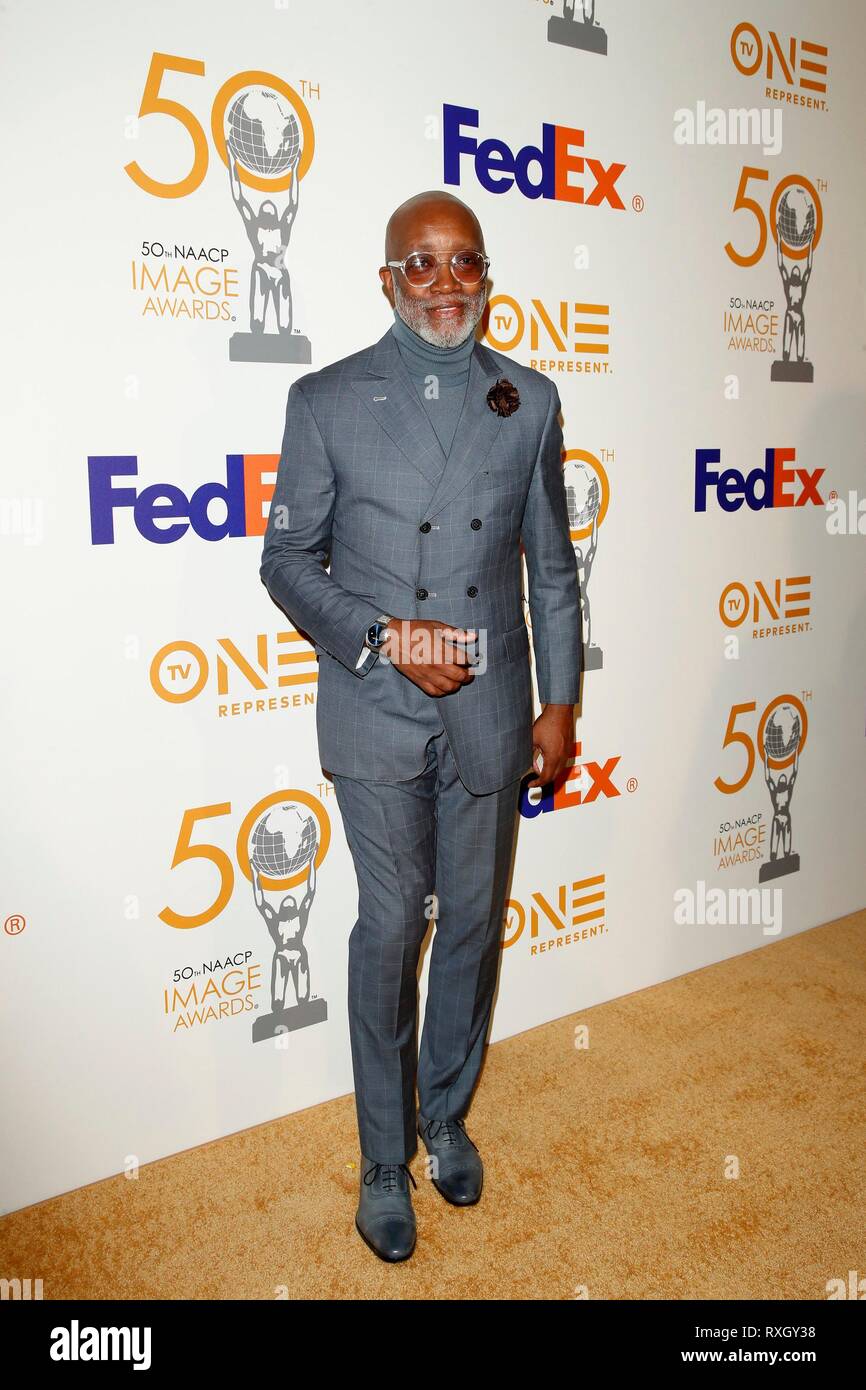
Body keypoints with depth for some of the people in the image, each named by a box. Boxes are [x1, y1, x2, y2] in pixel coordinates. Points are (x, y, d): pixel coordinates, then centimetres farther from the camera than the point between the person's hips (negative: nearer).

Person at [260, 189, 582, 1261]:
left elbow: (553, 565, 8)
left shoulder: (529, 399, 6)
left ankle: (446, 1118, 38)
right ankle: (385, 1161, 27)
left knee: (473, 924, 14)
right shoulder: (327, 399, -1)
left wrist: (560, 702, 6)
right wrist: (383, 638, -15)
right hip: (376, 714, -2)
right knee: (390, 932, 6)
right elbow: (288, 558, -1)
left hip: (491, 713, 3)